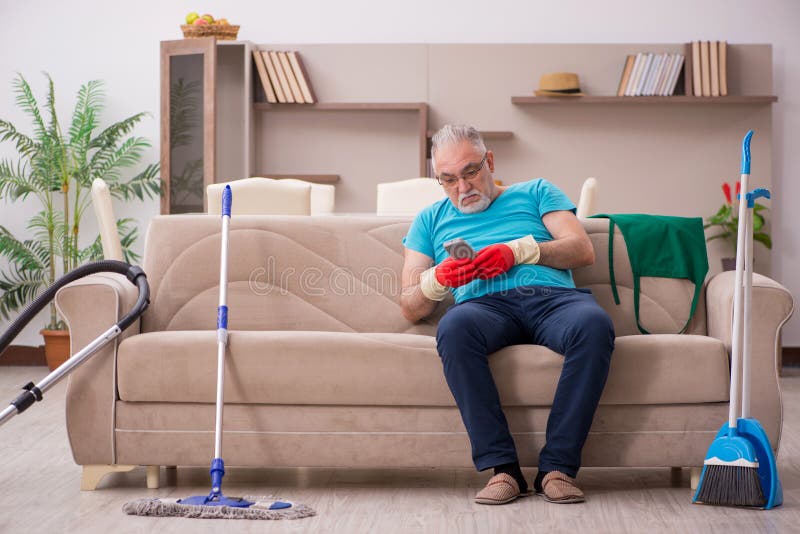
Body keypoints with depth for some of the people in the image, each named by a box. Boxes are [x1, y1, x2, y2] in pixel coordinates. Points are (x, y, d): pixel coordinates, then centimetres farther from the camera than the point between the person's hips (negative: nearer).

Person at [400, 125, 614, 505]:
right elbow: (410, 309, 21)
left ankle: (557, 466, -32)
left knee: (595, 323, -37)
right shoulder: (430, 220, 29)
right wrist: (438, 279, -1)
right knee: (454, 328, -38)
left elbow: (583, 251, 10)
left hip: (553, 298, 0)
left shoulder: (535, 193, 26)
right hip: (486, 304, 0)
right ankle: (502, 467, -33)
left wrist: (519, 251, -4)